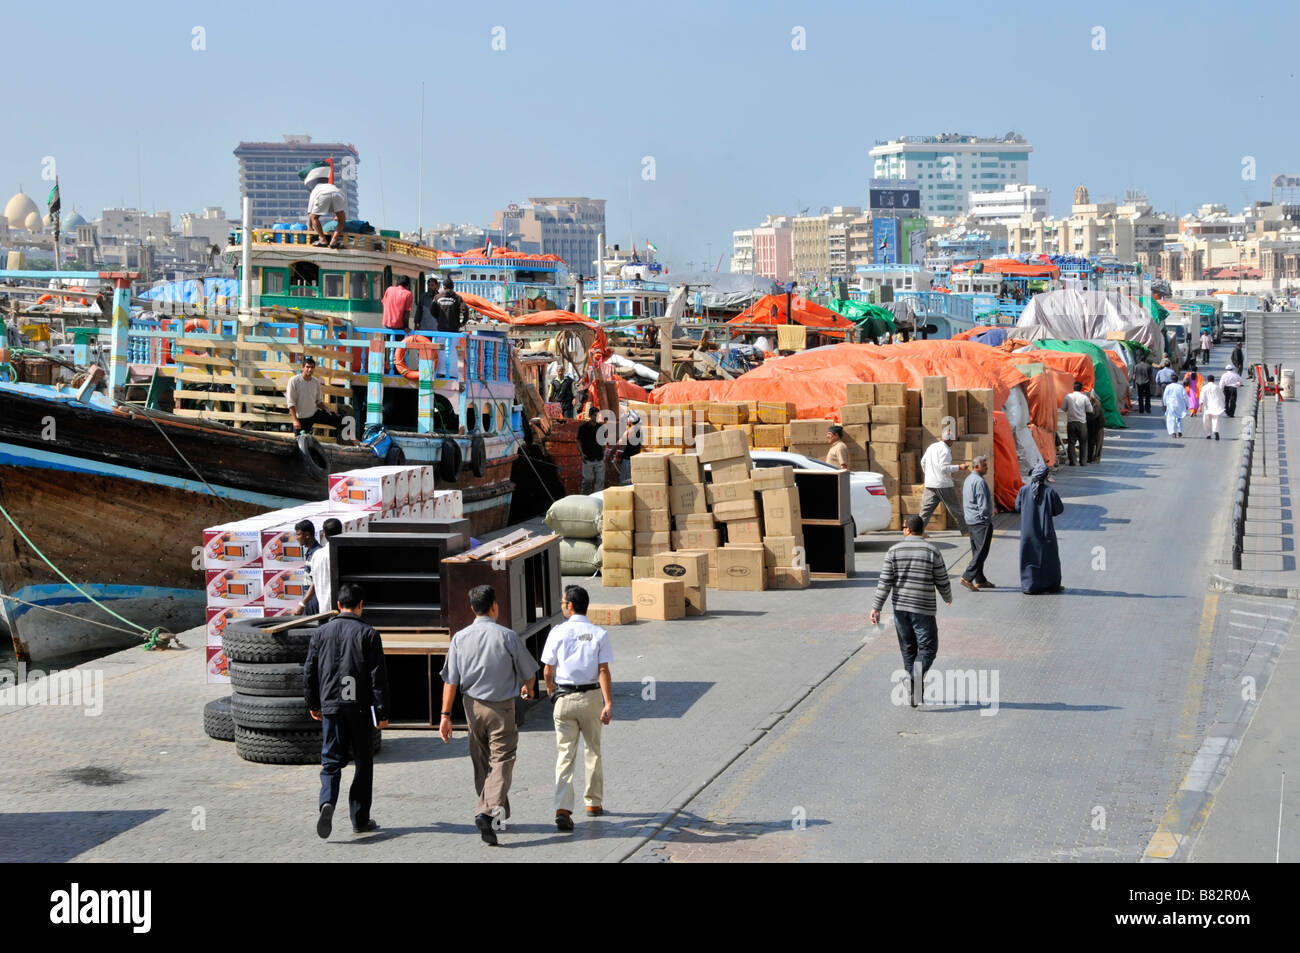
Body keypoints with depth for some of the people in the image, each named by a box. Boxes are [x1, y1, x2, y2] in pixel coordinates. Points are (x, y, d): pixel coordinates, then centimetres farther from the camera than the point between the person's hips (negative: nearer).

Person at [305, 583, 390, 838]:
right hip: (360, 708, -2)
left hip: (330, 707, 2)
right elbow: (378, 676, -8)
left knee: (331, 761, 5)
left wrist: (313, 704, 21)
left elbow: (309, 672, 9)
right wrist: (382, 712, -4)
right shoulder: (368, 635, -5)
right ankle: (360, 819, 12)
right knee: (363, 763, 9)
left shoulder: (321, 633, 5)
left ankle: (327, 803, -21)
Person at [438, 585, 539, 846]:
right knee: (501, 760, -3)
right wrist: (528, 688, 23)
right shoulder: (507, 636, -10)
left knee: (481, 762, 17)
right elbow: (529, 673, 0)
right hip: (501, 707, -4)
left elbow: (451, 680, -5)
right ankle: (487, 812, -22)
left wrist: (446, 714, -1)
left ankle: (498, 810, 29)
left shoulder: (460, 638, -3)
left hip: (472, 706, 4)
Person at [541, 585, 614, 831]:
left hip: (564, 698, -1)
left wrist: (551, 691, 20)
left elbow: (547, 670, 0)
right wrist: (608, 703, -12)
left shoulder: (558, 632, -4)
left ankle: (563, 808, -15)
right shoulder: (599, 634, -3)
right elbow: (603, 671, -10)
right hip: (590, 696, 1)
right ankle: (594, 802, 28)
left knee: (565, 755, -2)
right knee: (594, 751, 18)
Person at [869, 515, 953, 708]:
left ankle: (914, 690, 20)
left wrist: (876, 607, -1)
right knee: (927, 647, 2)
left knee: (908, 648, 14)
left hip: (900, 608, 3)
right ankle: (917, 676, -24)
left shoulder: (895, 551, -2)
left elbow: (884, 582, -5)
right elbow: (942, 582, -1)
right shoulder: (932, 552, -6)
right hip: (923, 609, -3)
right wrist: (948, 598, 20)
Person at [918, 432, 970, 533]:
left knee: (926, 508, 4)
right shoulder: (945, 450, -12)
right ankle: (965, 530, 12)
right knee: (955, 508, 5)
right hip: (943, 484, -7)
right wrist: (959, 467, -17)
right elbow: (943, 467, -20)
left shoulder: (931, 447, 13)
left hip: (930, 483, 7)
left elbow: (923, 462, 21)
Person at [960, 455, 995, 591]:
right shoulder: (979, 481, -16)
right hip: (981, 521, -10)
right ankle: (967, 577, -14)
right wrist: (987, 518, -11)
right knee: (982, 552, -9)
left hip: (970, 520, 10)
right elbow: (983, 504, -19)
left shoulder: (968, 480, 15)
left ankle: (980, 580, 17)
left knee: (977, 552, 13)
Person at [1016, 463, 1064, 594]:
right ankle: (1052, 585, 24)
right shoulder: (1050, 492, -15)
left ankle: (1029, 586, 10)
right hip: (1045, 532, -1)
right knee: (1049, 557, 14)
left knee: (1029, 558, 11)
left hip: (1028, 532, 1)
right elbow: (1059, 510, -6)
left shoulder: (1024, 490, -9)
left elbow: (1018, 506, 4)